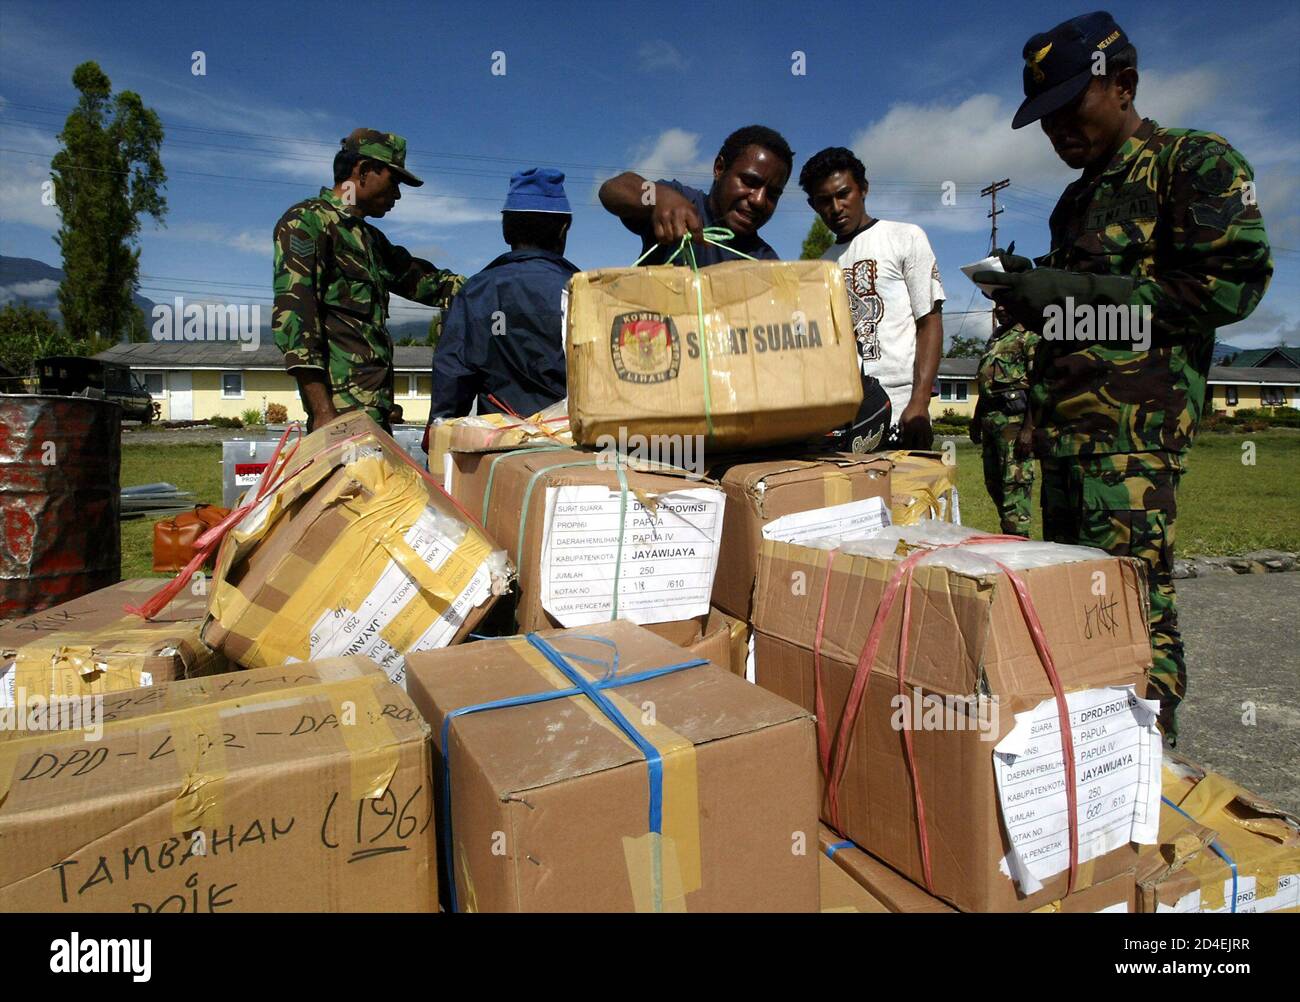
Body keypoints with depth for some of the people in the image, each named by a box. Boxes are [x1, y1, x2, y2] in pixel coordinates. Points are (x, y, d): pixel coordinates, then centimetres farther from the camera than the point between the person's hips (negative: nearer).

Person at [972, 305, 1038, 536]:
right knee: (993, 481, 11)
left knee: (1014, 480, -11)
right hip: (990, 418, 9)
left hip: (1013, 417, -9)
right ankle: (1007, 532, 21)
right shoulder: (995, 337, 24)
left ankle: (1017, 538, -11)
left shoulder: (1030, 336, -4)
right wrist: (976, 419, 24)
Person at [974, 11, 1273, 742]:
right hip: (1065, 428, 8)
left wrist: (1071, 292, -13)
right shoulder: (1081, 196, 24)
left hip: (1134, 427, -8)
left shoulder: (1196, 162, 1)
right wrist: (1034, 291, 7)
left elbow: (1232, 284, -11)